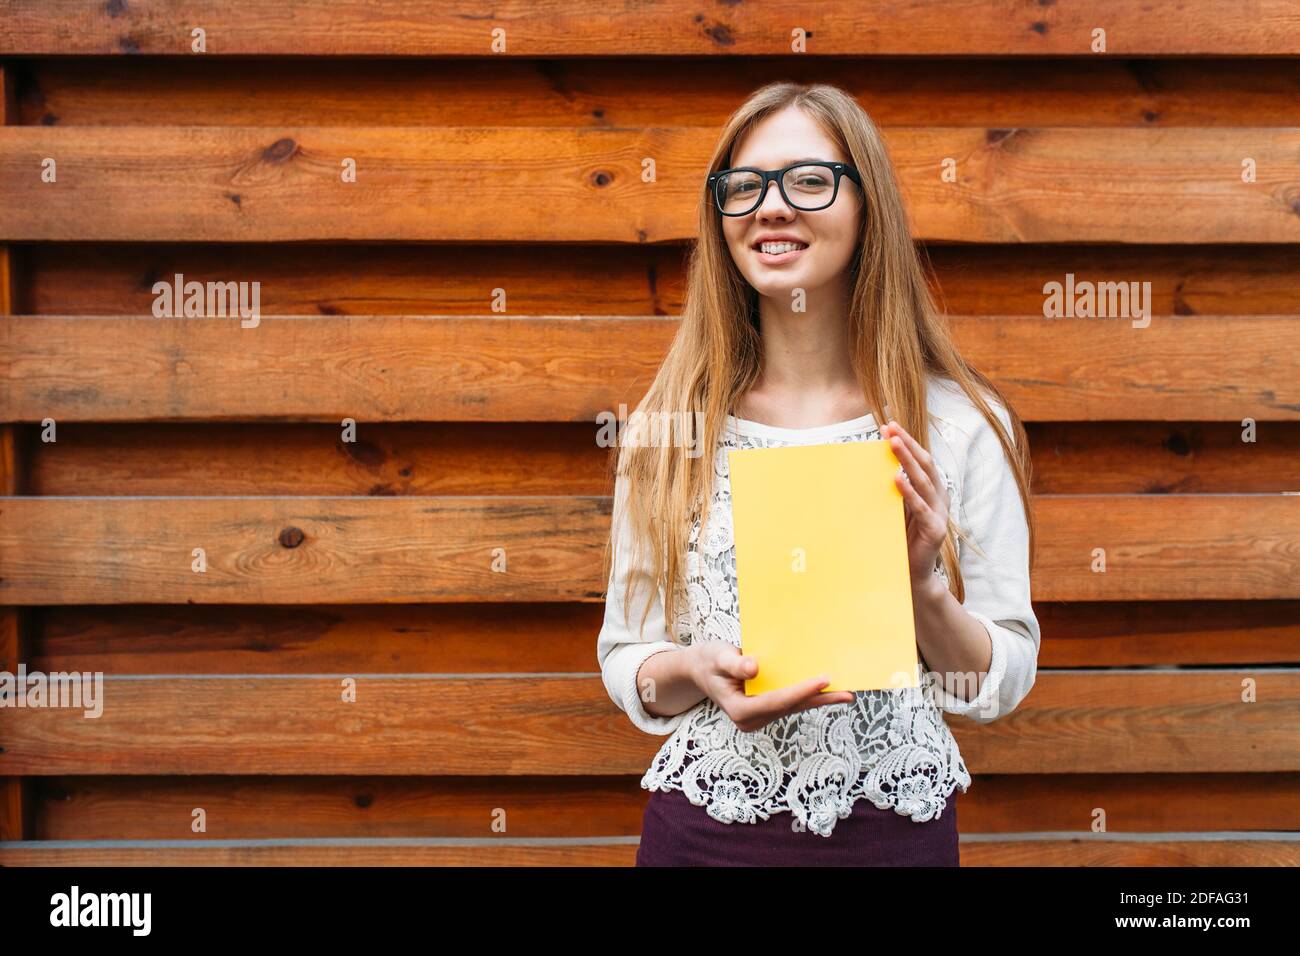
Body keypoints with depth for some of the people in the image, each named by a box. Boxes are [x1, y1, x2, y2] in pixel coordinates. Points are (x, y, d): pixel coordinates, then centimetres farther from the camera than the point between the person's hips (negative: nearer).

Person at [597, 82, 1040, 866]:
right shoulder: (670, 426, -4)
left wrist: (926, 588, -20)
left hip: (894, 831, 0)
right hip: (703, 831, 1)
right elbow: (627, 665, 2)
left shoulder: (959, 426, -7)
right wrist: (694, 672, -18)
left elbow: (1003, 686, -2)